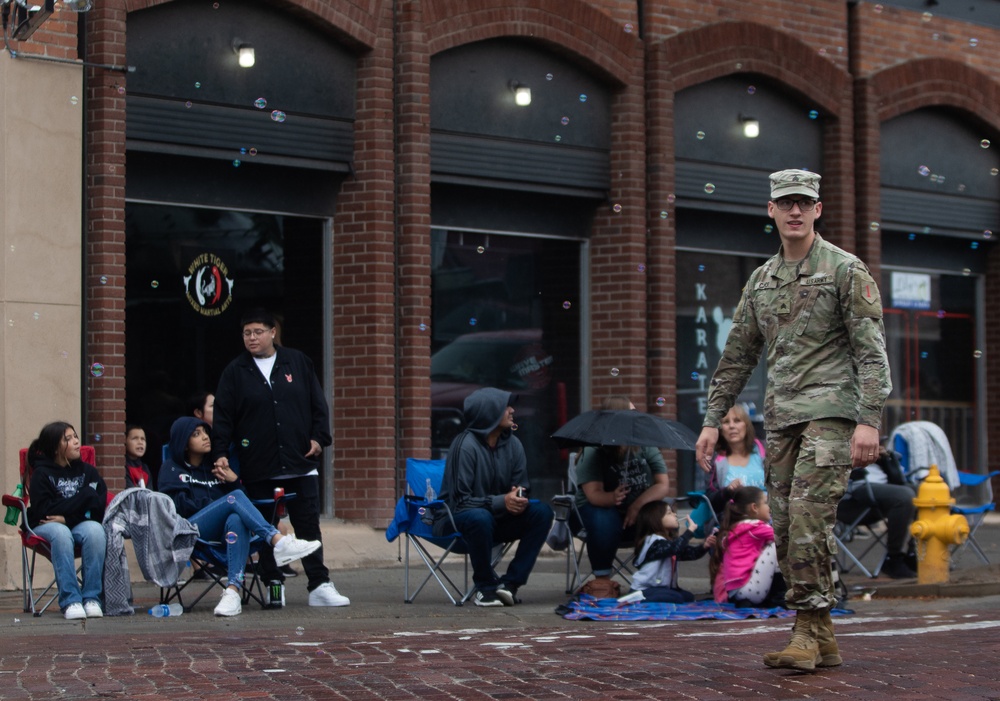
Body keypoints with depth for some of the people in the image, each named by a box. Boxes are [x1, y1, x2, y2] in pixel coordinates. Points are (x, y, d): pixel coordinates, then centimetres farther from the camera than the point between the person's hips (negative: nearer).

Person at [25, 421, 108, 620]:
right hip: (46, 526, -2)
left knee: (95, 530, -33)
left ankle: (91, 598, -31)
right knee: (61, 533, -38)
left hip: (80, 524, 2)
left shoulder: (87, 471, 10)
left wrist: (67, 518, -15)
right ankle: (70, 600, -38)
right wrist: (84, 497, -10)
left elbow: (98, 507, -2)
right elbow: (44, 511, -13)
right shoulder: (41, 474, 0)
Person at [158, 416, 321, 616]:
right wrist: (217, 503, -3)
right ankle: (278, 542, -44)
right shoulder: (172, 469, 19)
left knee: (236, 520, -36)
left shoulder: (215, 466, 28)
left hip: (222, 532, 3)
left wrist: (234, 481, 3)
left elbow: (247, 500, 20)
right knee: (235, 497, -28)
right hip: (188, 530, -3)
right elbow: (176, 506, -1)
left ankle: (233, 590, -55)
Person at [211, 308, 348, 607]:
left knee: (309, 526, 0)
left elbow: (318, 403, 11)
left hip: (301, 463, 0)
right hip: (258, 468, 0)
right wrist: (220, 453, -8)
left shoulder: (298, 363, 8)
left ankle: (320, 585, 2)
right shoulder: (235, 372, 4)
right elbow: (222, 417, 1)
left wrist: (319, 437, 1)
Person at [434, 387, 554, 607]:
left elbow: (521, 488, 6)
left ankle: (510, 582, -14)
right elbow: (460, 500, -23)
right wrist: (501, 501, -32)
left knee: (542, 512, -16)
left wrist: (518, 500, -20)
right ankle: (485, 587, -18)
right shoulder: (466, 445, -20)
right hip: (457, 520, -6)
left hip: (498, 518, 6)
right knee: (480, 517, -40)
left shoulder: (512, 444, -1)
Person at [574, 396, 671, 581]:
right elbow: (594, 494, -27)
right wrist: (612, 498, -50)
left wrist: (638, 505, -28)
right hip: (601, 506, -2)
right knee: (604, 521, -37)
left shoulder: (645, 446, -7)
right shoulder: (593, 453, -15)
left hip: (640, 510, 3)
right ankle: (602, 578, -20)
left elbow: (663, 486, -12)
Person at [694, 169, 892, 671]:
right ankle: (821, 642, 9)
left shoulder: (846, 270, -2)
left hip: (830, 409, -6)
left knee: (808, 517, -17)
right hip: (780, 417, 6)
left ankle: (809, 630, -10)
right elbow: (737, 356, 20)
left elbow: (871, 350, -8)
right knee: (786, 530, 3)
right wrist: (713, 420, 16)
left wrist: (870, 420, -18)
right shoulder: (762, 280, 16)